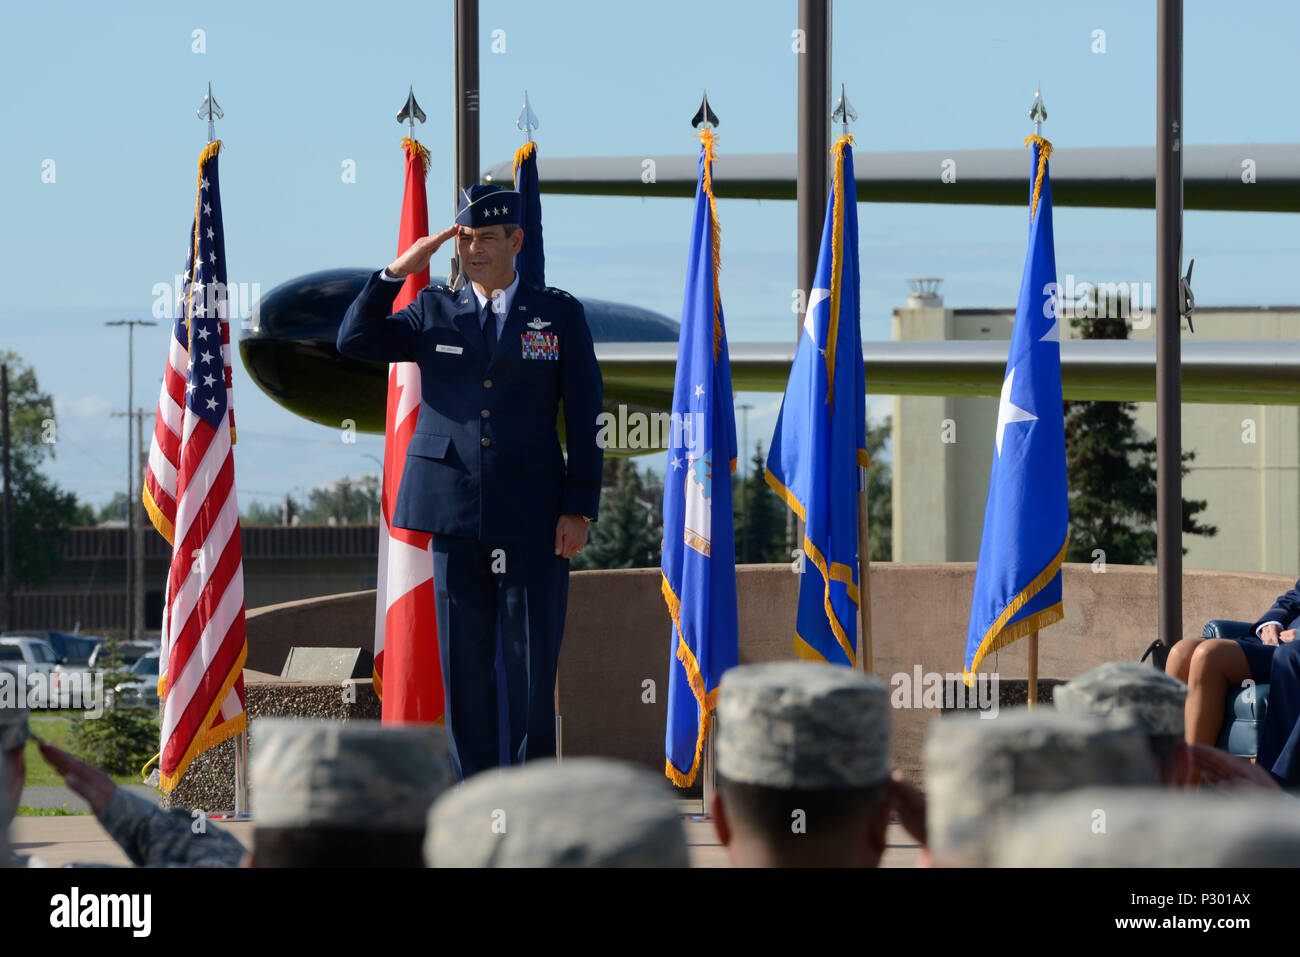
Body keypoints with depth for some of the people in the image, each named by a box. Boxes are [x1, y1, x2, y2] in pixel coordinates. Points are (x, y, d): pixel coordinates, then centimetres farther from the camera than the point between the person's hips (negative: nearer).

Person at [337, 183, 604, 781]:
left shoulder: (559, 314, 7)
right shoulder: (434, 313, 13)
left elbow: (584, 418, 4)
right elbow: (355, 341, 3)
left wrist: (580, 508, -3)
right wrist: (400, 269, -4)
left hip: (531, 516, -2)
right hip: (456, 513, 2)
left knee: (532, 663, -2)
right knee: (463, 666, 2)